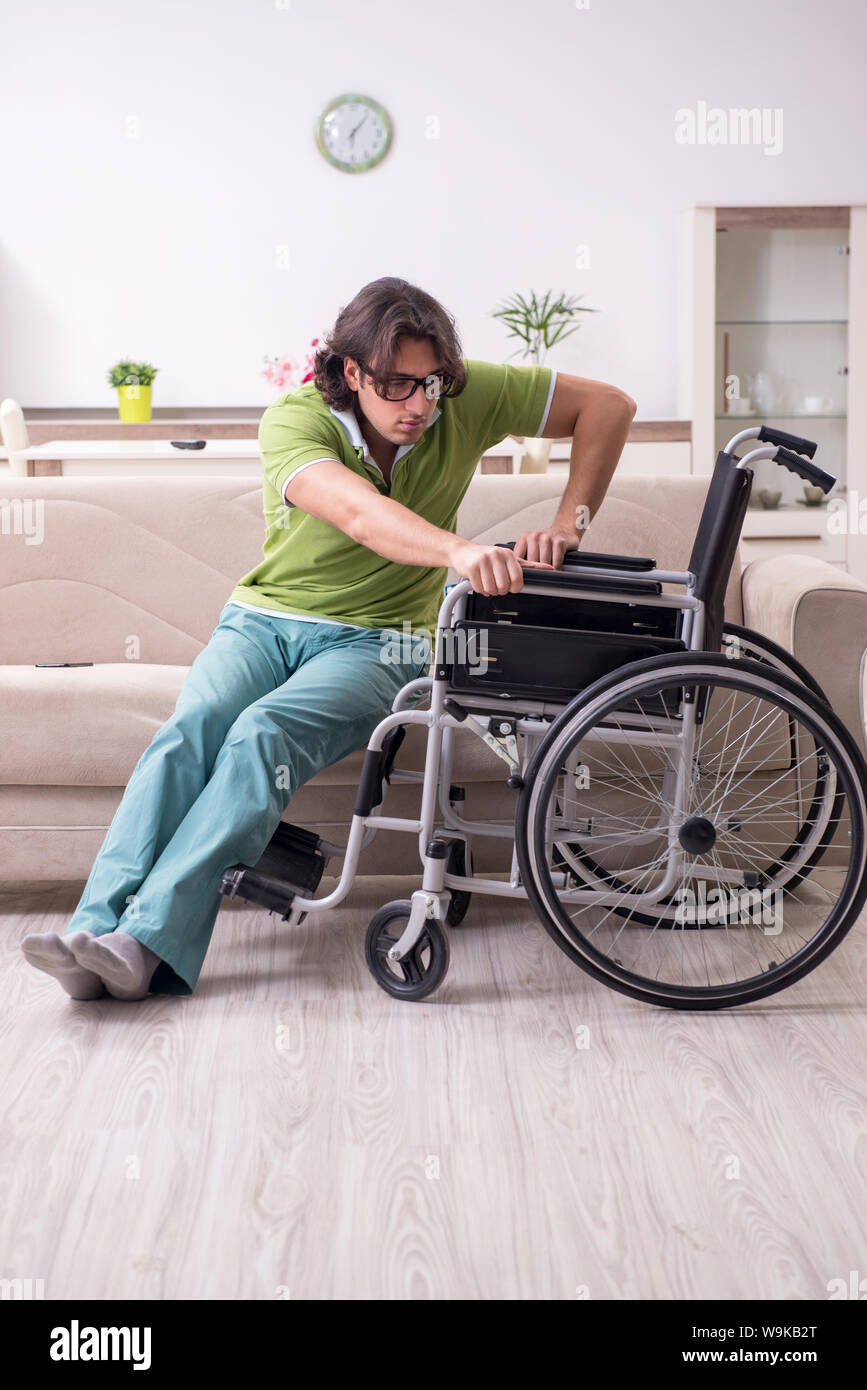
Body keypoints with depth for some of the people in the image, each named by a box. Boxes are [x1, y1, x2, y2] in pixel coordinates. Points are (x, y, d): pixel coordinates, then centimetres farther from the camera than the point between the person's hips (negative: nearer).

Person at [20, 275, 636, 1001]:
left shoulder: (468, 397, -6)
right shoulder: (296, 419, -14)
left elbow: (609, 405, -1)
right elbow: (357, 512, -34)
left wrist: (567, 527, -11)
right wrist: (459, 551, -52)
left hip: (375, 641, -1)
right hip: (263, 617, 1)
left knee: (265, 732, -31)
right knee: (190, 727, -30)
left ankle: (149, 942, -40)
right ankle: (96, 930, -35)